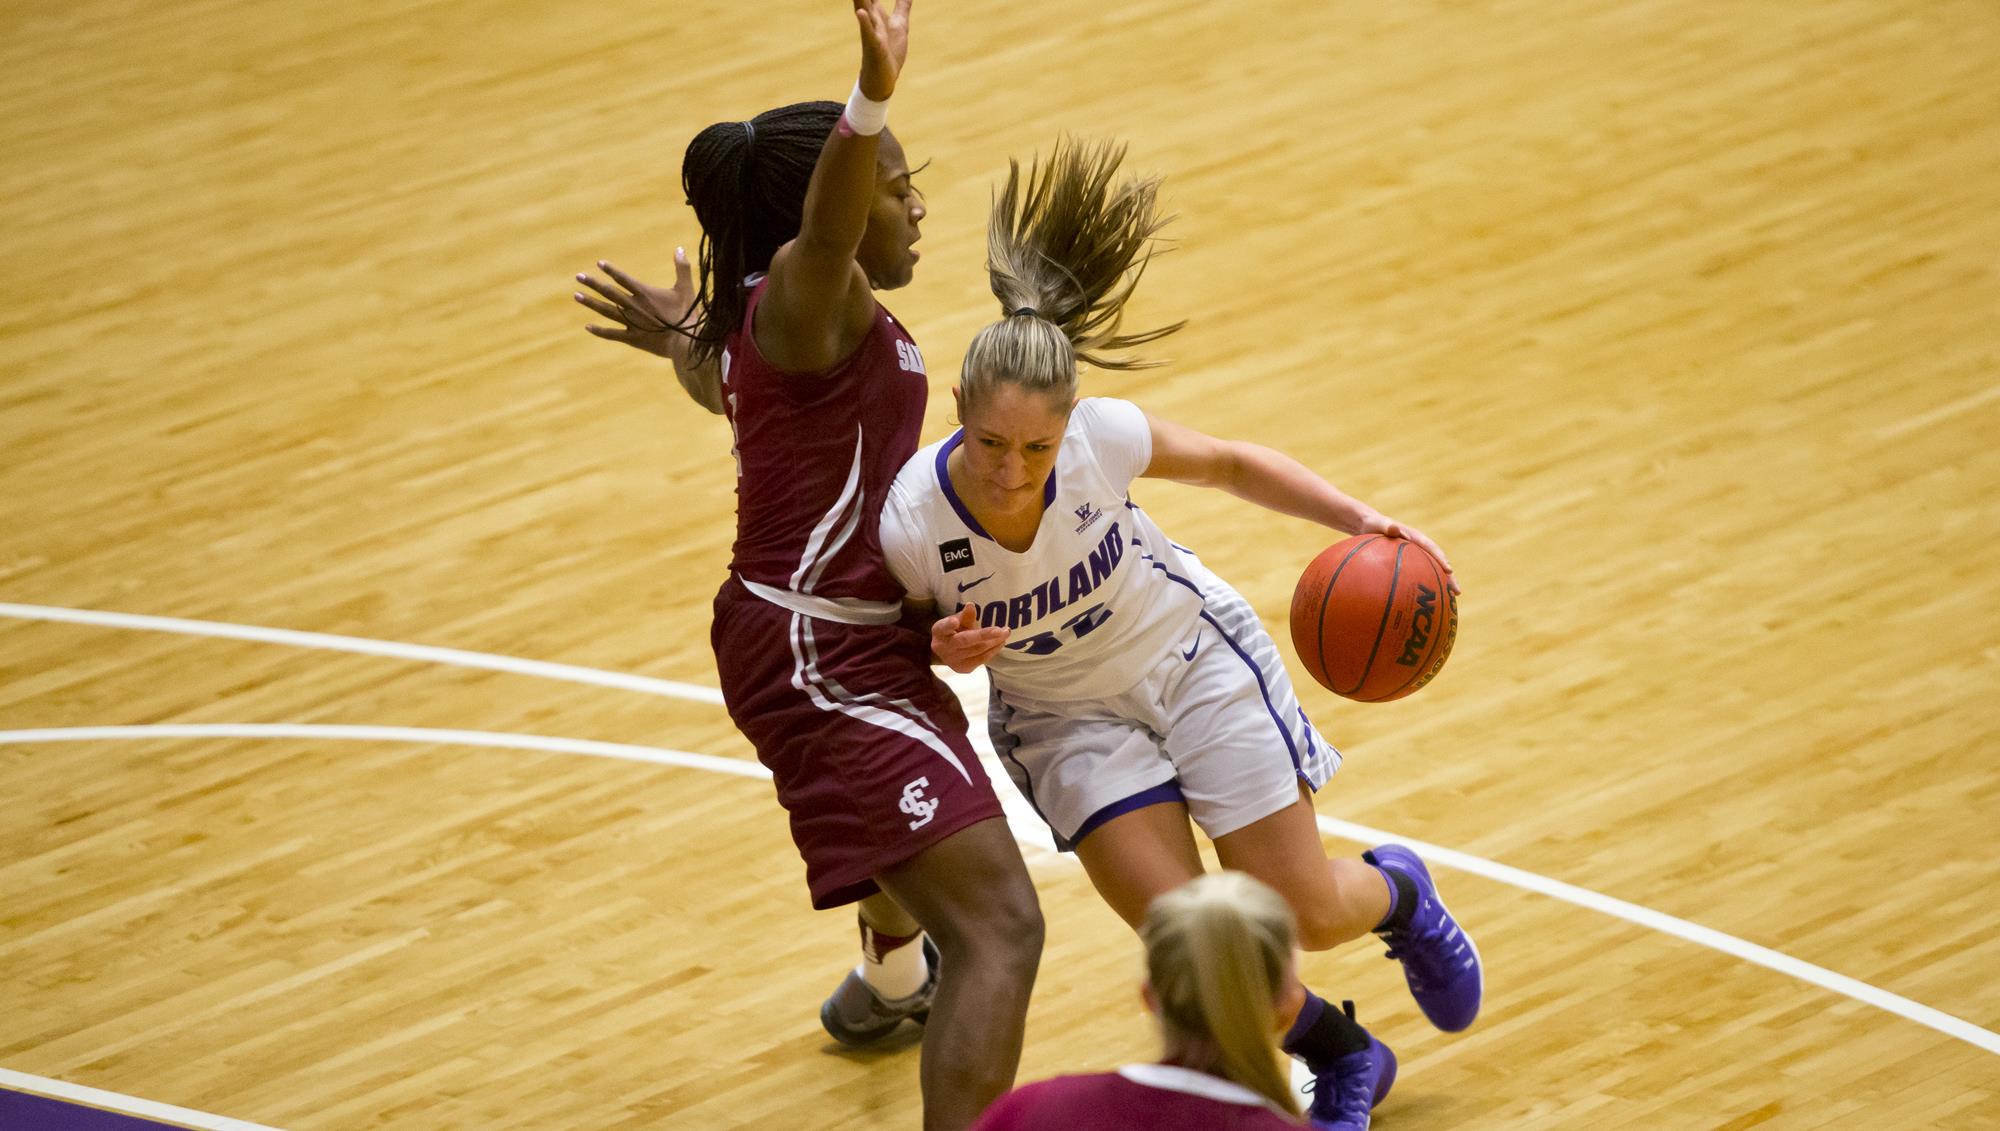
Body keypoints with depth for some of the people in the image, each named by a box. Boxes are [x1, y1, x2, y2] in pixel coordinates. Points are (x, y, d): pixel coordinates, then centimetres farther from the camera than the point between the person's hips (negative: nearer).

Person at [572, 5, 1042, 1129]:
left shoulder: (754, 310, 8)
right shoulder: (805, 291, -21)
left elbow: (723, 384, 32)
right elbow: (823, 225, -46)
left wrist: (683, 337, 54)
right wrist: (875, 95, -64)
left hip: (807, 639, 12)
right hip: (827, 660, -11)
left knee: (933, 815, 43)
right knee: (1000, 929, -23)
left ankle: (892, 980, 73)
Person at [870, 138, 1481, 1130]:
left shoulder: (1101, 436, -30)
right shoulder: (911, 526, -31)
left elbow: (1231, 465, -9)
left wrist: (1363, 520, -19)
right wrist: (945, 650, -30)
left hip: (1194, 656, 0)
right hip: (1062, 714, 0)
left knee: (1305, 914, 1)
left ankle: (1396, 891, 40)